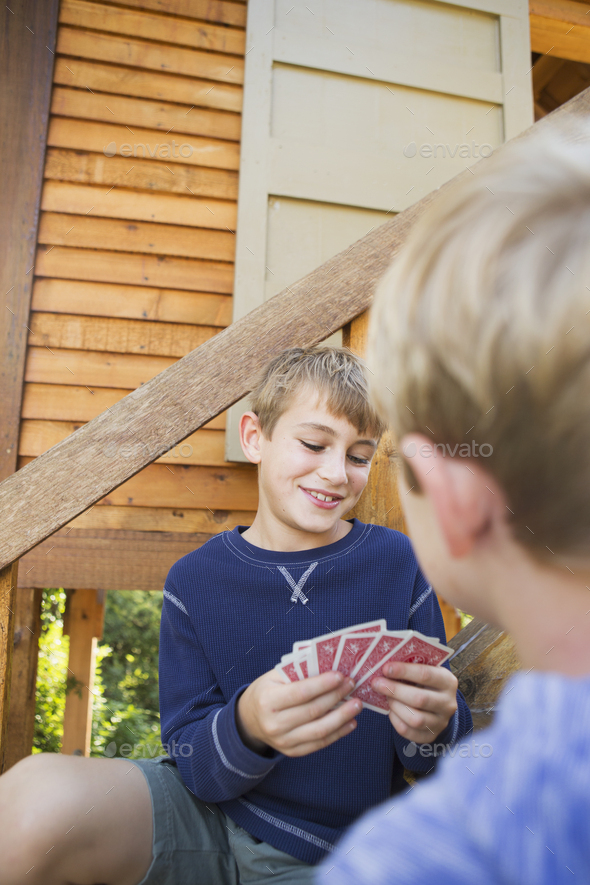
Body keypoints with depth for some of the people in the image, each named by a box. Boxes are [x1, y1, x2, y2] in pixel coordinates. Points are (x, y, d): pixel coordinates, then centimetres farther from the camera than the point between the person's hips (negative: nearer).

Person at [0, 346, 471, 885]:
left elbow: (440, 766, -2)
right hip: (206, 815, 0)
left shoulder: (397, 563, -6)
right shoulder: (196, 581, -5)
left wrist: (434, 728, -26)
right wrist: (247, 727, -30)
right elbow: (194, 765, -8)